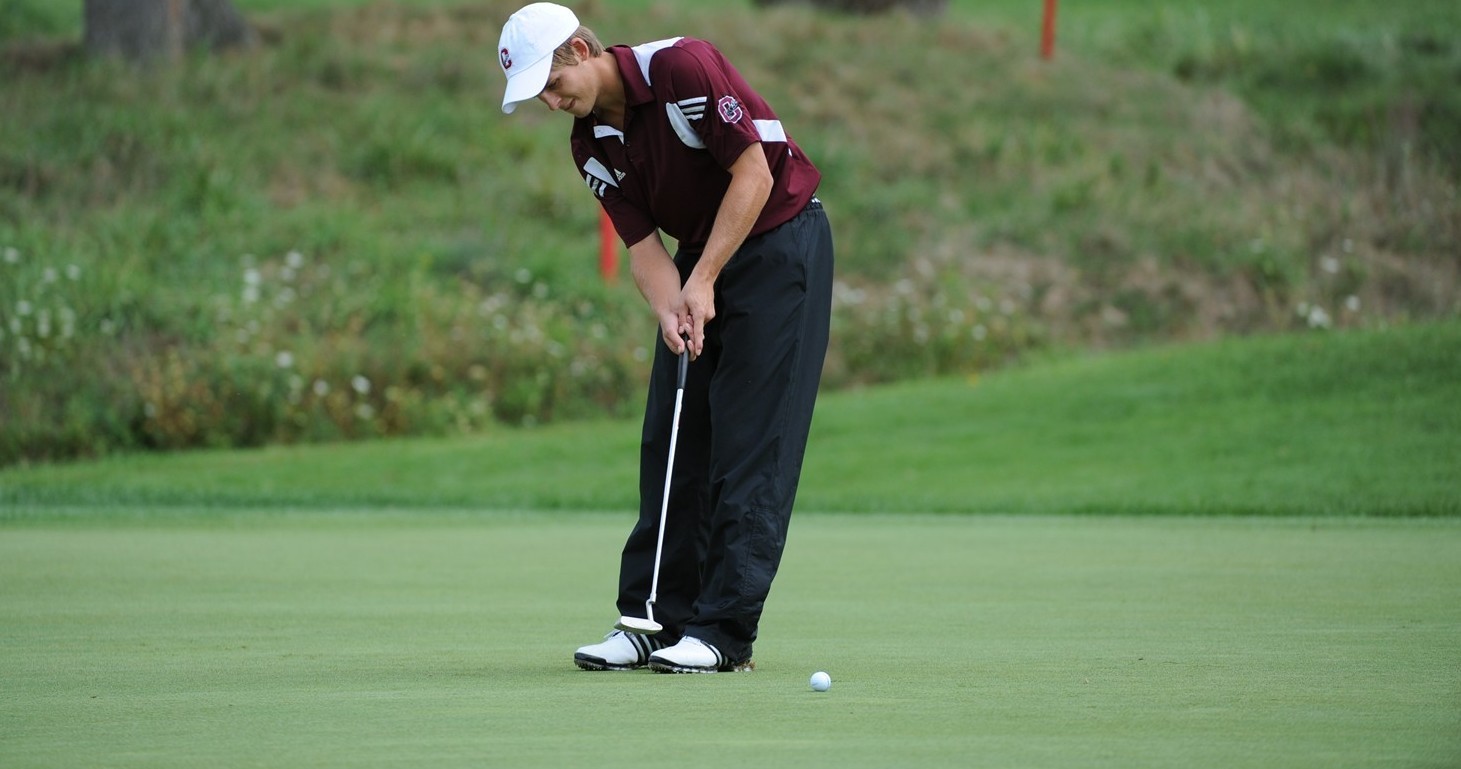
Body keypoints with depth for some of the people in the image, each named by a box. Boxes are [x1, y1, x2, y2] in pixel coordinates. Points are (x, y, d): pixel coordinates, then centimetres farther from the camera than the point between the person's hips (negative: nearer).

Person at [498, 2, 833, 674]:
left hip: (781, 241, -7)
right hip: (700, 255, 8)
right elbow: (642, 243, -1)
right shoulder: (591, 144, 1)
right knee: (671, 442, 4)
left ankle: (725, 631, -10)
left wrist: (702, 281, -19)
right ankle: (655, 620, 9)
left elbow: (754, 174, -20)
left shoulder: (683, 67, -21)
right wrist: (670, 310, -21)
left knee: (751, 442, -10)